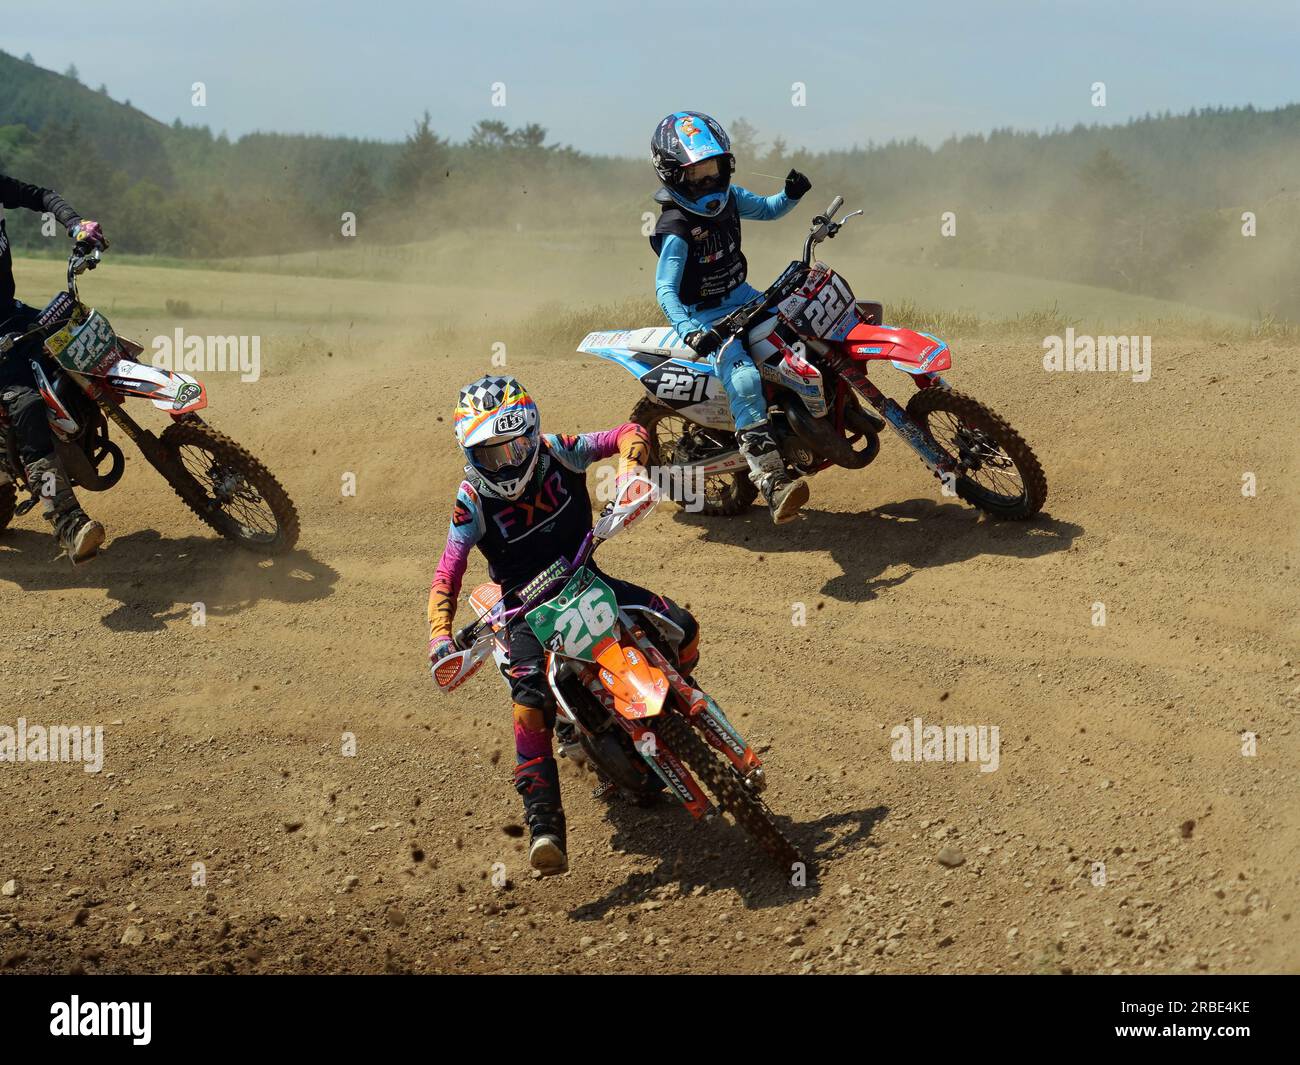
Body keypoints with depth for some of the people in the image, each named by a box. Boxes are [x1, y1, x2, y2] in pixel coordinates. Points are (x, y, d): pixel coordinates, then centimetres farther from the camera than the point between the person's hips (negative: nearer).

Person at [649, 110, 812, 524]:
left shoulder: (729, 198, 1)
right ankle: (773, 485, -43)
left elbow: (767, 209, 19)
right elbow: (665, 288, -29)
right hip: (706, 317, -9)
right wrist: (689, 331, -45)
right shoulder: (676, 229, -22)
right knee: (745, 381, -31)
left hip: (742, 297, 9)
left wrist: (792, 194, -3)